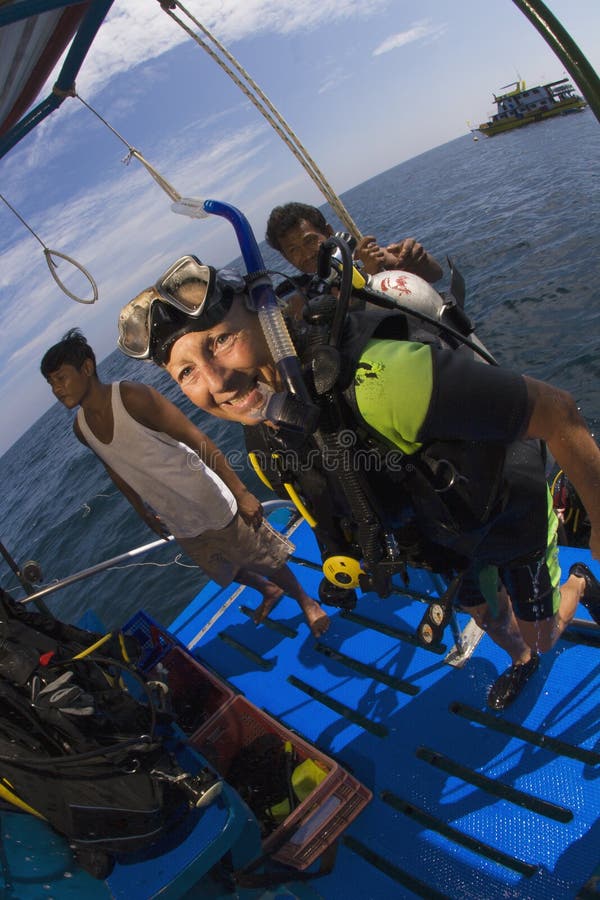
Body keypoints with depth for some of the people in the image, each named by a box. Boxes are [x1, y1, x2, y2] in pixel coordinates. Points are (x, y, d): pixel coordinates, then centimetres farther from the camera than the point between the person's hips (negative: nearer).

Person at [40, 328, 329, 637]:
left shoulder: (132, 397, -26)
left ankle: (306, 600, 39)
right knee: (225, 571, 25)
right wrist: (143, 512, 22)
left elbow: (197, 440, -26)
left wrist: (241, 492, -27)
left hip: (214, 506, -6)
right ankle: (270, 591, 56)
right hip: (179, 524, 7)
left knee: (264, 560, 9)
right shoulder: (81, 428, -5)